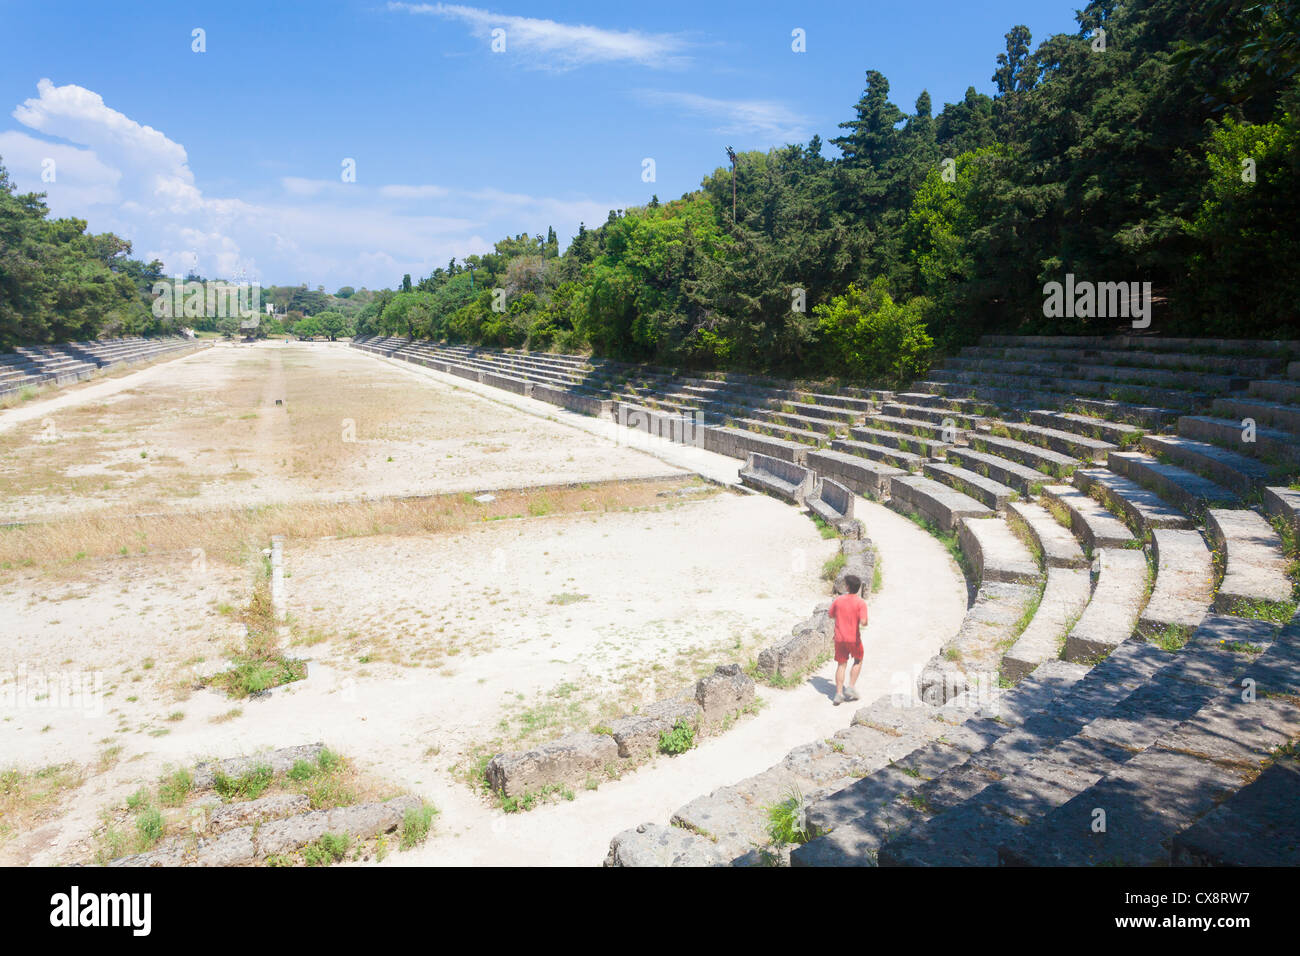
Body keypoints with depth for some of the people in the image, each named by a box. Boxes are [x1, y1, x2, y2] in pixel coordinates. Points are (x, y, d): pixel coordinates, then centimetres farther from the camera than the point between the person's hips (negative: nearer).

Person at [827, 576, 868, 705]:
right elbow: (863, 622, -21)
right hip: (854, 638, -2)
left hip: (839, 638, 3)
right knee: (858, 661, 21)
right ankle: (851, 687, 13)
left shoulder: (838, 600, -2)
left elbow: (831, 615, 12)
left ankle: (839, 693, 6)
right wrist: (865, 623, 1)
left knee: (841, 665, 11)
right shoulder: (861, 603, -12)